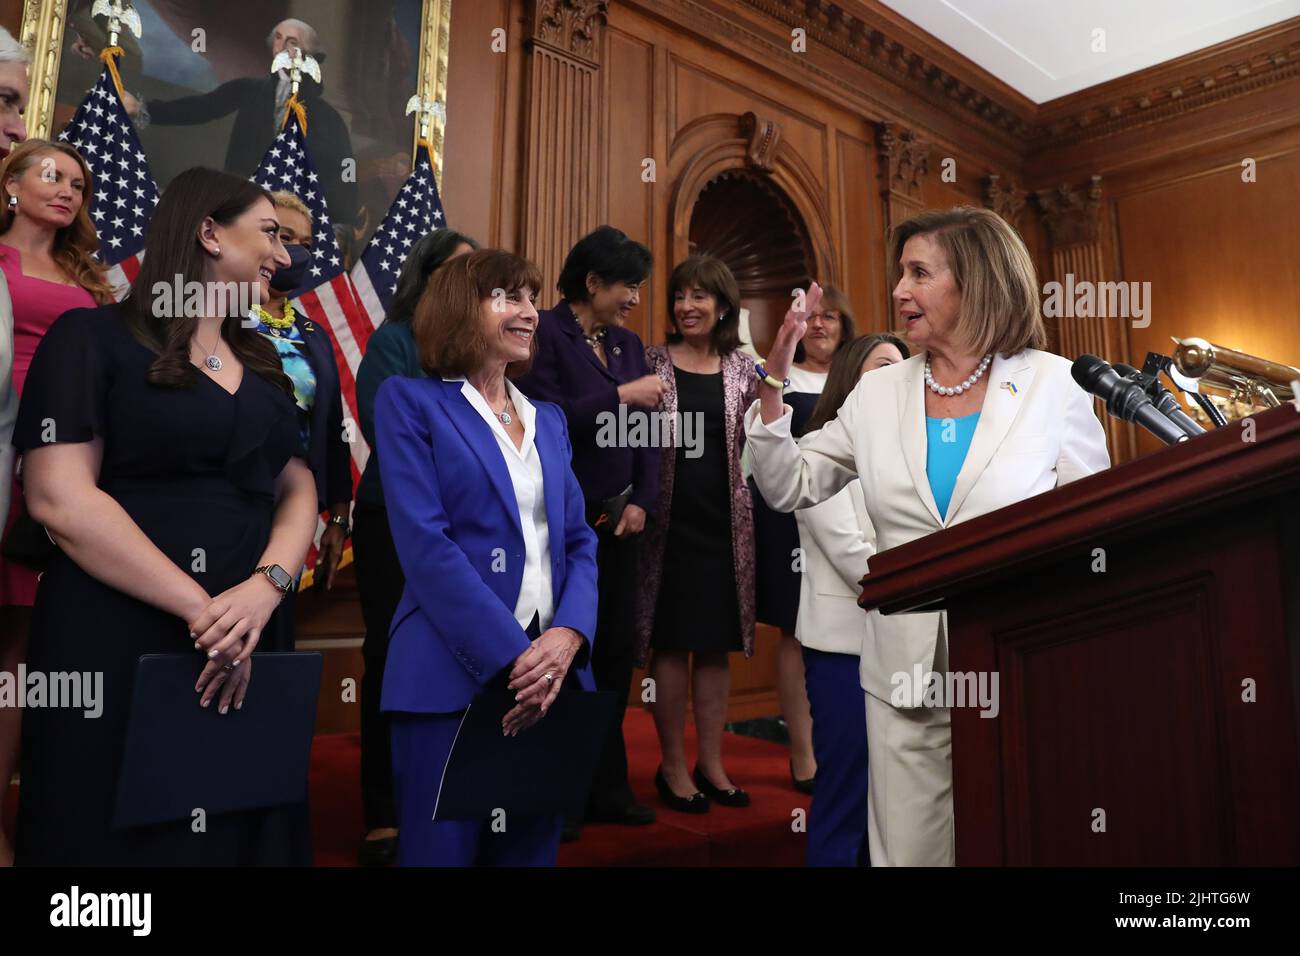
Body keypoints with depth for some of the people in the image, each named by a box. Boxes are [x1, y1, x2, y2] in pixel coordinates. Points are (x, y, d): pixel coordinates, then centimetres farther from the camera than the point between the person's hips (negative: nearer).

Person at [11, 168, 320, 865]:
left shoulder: (262, 363, 14)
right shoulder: (93, 338, -3)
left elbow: (298, 491, 8)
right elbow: (59, 497, -14)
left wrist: (266, 586, -12)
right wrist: (200, 609, -17)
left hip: (242, 646, 6)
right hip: (113, 643, -5)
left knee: (237, 835, 13)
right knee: (118, 835, 7)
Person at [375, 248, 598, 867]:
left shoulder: (548, 419, 15)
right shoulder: (410, 401, -1)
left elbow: (579, 541, 9)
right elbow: (424, 543, -12)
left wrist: (568, 638, -11)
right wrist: (513, 656, -18)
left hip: (552, 674, 5)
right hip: (454, 676, -5)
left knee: (530, 851, 15)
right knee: (442, 850, 6)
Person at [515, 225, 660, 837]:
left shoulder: (629, 344, 13)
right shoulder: (544, 334, -7)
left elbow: (645, 433, 12)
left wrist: (642, 502, -1)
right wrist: (620, 396, -18)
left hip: (615, 523, 7)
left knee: (616, 650, 10)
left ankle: (607, 787, 24)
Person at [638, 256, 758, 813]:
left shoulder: (742, 369, 7)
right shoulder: (652, 363, 1)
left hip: (724, 519, 3)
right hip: (670, 518, -2)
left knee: (718, 642, 8)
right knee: (672, 641, 2)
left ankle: (711, 763, 22)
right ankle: (673, 767, 16)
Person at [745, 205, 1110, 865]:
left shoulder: (1056, 385, -1)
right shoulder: (878, 393, 5)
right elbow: (788, 488, 6)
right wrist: (776, 376, -3)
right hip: (907, 677, 2)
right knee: (908, 854, 11)